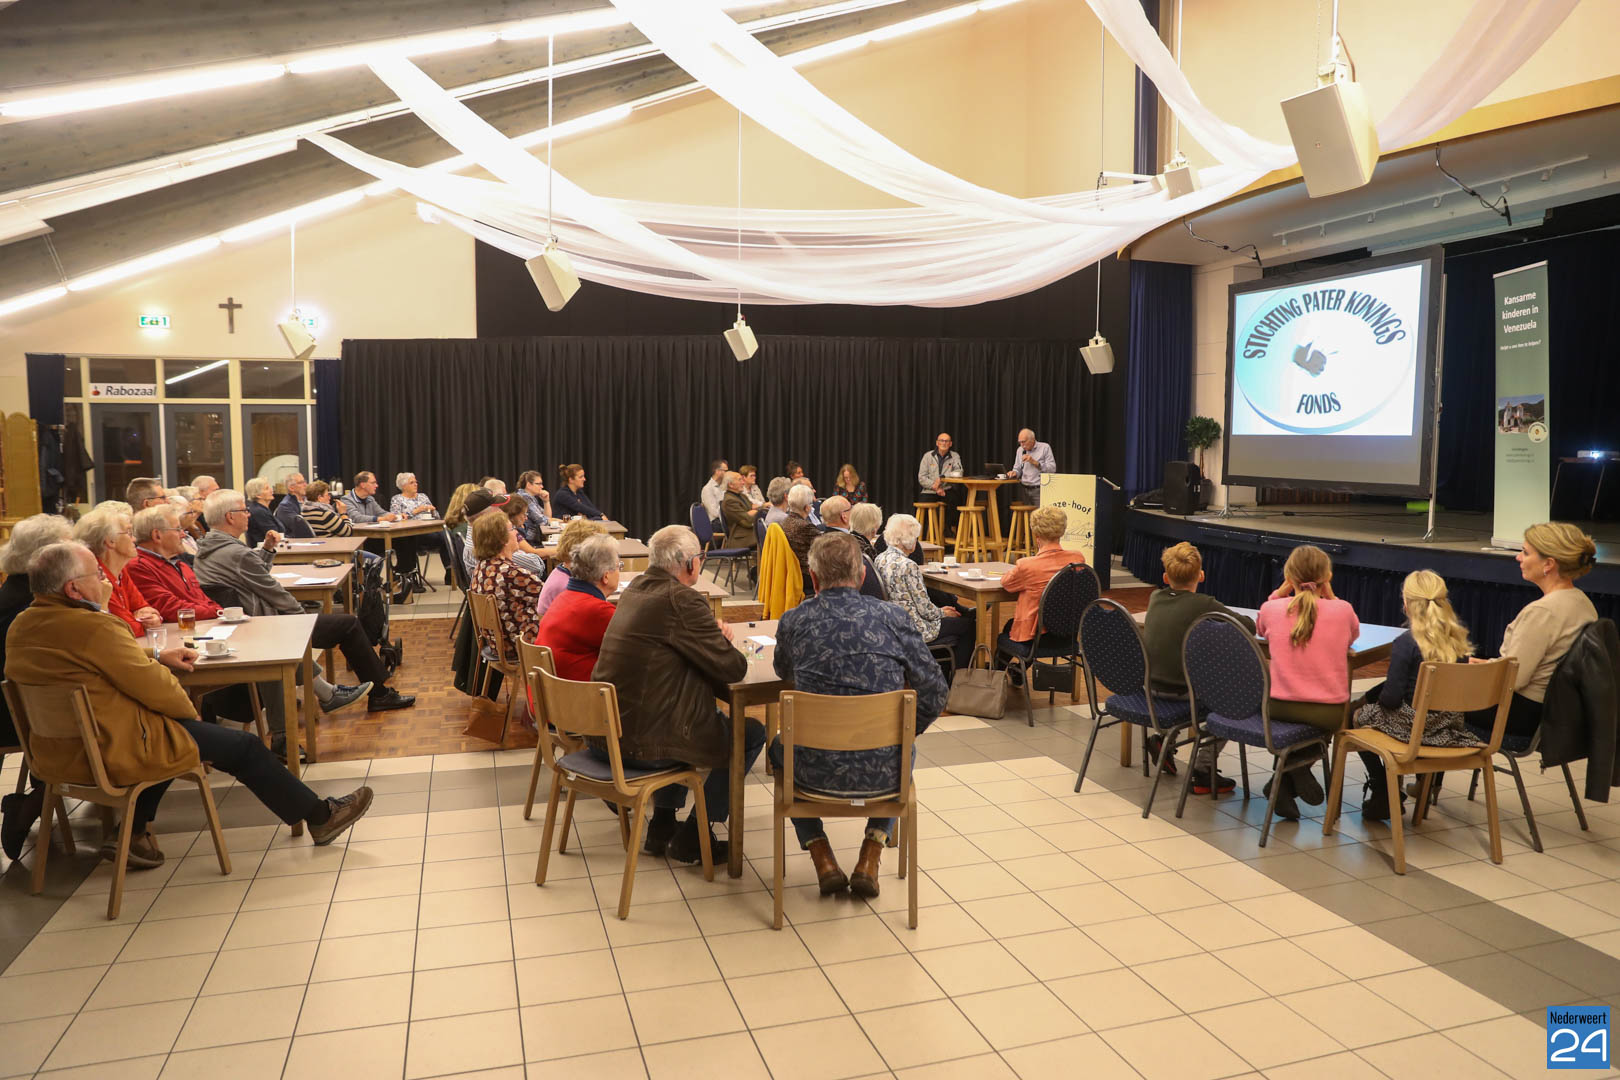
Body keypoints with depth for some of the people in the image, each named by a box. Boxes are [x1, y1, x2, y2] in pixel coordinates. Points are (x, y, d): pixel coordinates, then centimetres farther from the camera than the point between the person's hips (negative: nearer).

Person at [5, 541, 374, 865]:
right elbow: (152, 686, -20)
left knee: (171, 728, 32)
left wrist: (156, 659, 9)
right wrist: (191, 712, -1)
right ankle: (321, 816, 16)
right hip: (116, 751, -9)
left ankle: (133, 832, 22)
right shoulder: (93, 627, -26)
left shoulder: (21, 627, 3)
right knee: (243, 747, 3)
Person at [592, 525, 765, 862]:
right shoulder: (683, 601, -18)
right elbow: (734, 668, -14)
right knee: (751, 734, 8)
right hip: (641, 743, -9)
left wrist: (714, 634, 6)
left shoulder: (636, 588, 8)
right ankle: (691, 839, 12)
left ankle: (662, 826, 34)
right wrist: (722, 640, 8)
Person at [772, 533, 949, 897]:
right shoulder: (894, 617, -6)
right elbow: (934, 693, -3)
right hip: (882, 773, 1)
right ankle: (870, 859, 26)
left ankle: (822, 858, 25)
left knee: (780, 744, 35)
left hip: (817, 772, 0)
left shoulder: (792, 621, -4)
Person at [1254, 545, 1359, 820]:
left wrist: (1280, 591, 7)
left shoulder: (1272, 608, -5)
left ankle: (1285, 781, 19)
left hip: (1280, 707, 1)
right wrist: (1330, 595, 7)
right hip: (1328, 712, -1)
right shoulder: (1342, 610, -8)